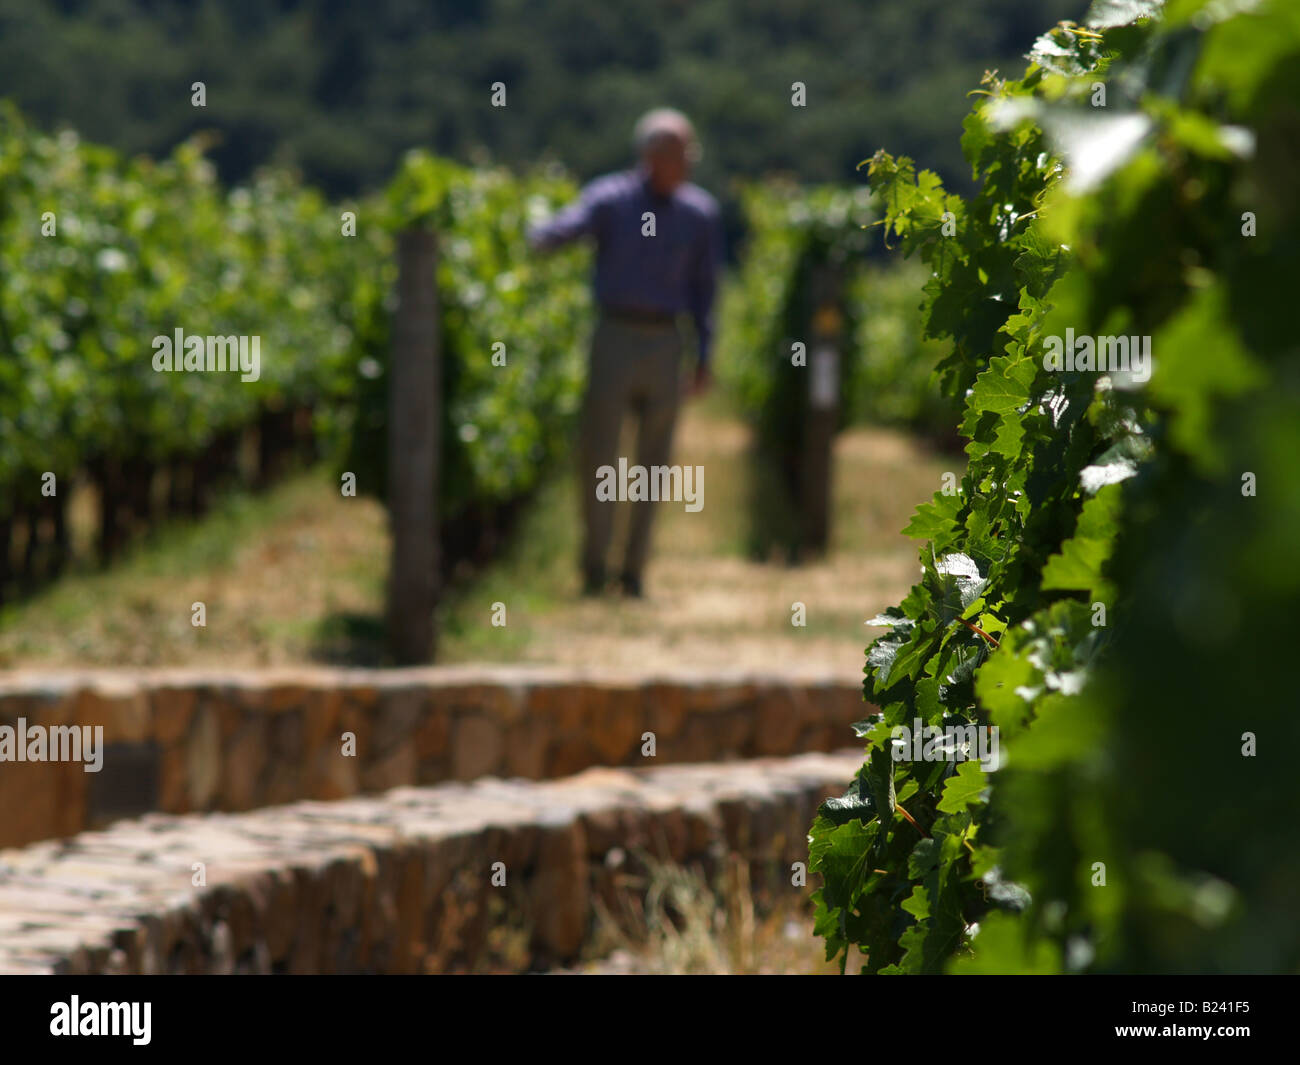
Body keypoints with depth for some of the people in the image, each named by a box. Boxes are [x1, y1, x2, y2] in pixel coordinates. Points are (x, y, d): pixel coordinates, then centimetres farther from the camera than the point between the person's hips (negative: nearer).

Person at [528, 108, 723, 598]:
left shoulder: (700, 213, 8)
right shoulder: (609, 198, 0)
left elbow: (704, 287, 12)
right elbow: (567, 226, -15)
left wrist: (704, 355, 8)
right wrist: (535, 236, -39)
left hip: (665, 343, 2)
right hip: (615, 337, -2)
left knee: (653, 458, 3)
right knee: (597, 451, -4)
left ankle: (634, 568, 11)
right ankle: (595, 562, 9)